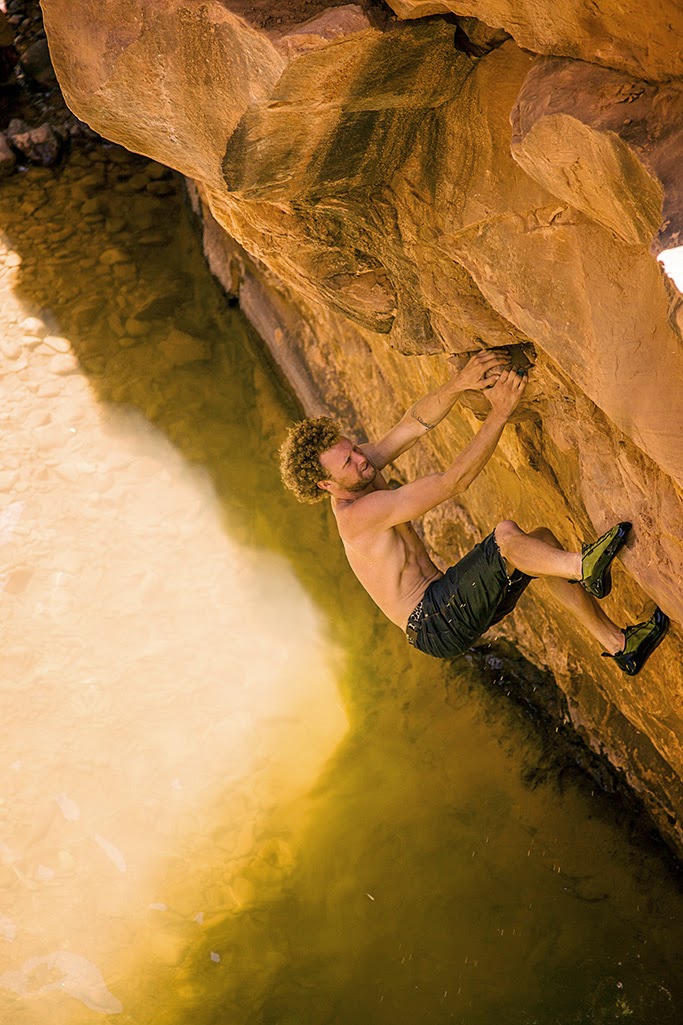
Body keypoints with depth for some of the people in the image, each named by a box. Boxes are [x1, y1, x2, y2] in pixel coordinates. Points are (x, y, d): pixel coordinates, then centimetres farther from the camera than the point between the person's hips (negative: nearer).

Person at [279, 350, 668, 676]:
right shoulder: (358, 513, -23)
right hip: (434, 627, -10)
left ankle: (617, 643, 0)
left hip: (449, 602, 10)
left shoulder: (363, 465, 4)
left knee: (542, 539, 1)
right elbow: (452, 483, -26)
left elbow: (417, 422, -1)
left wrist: (459, 382, -20)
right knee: (506, 532, -29)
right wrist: (500, 412, -28)